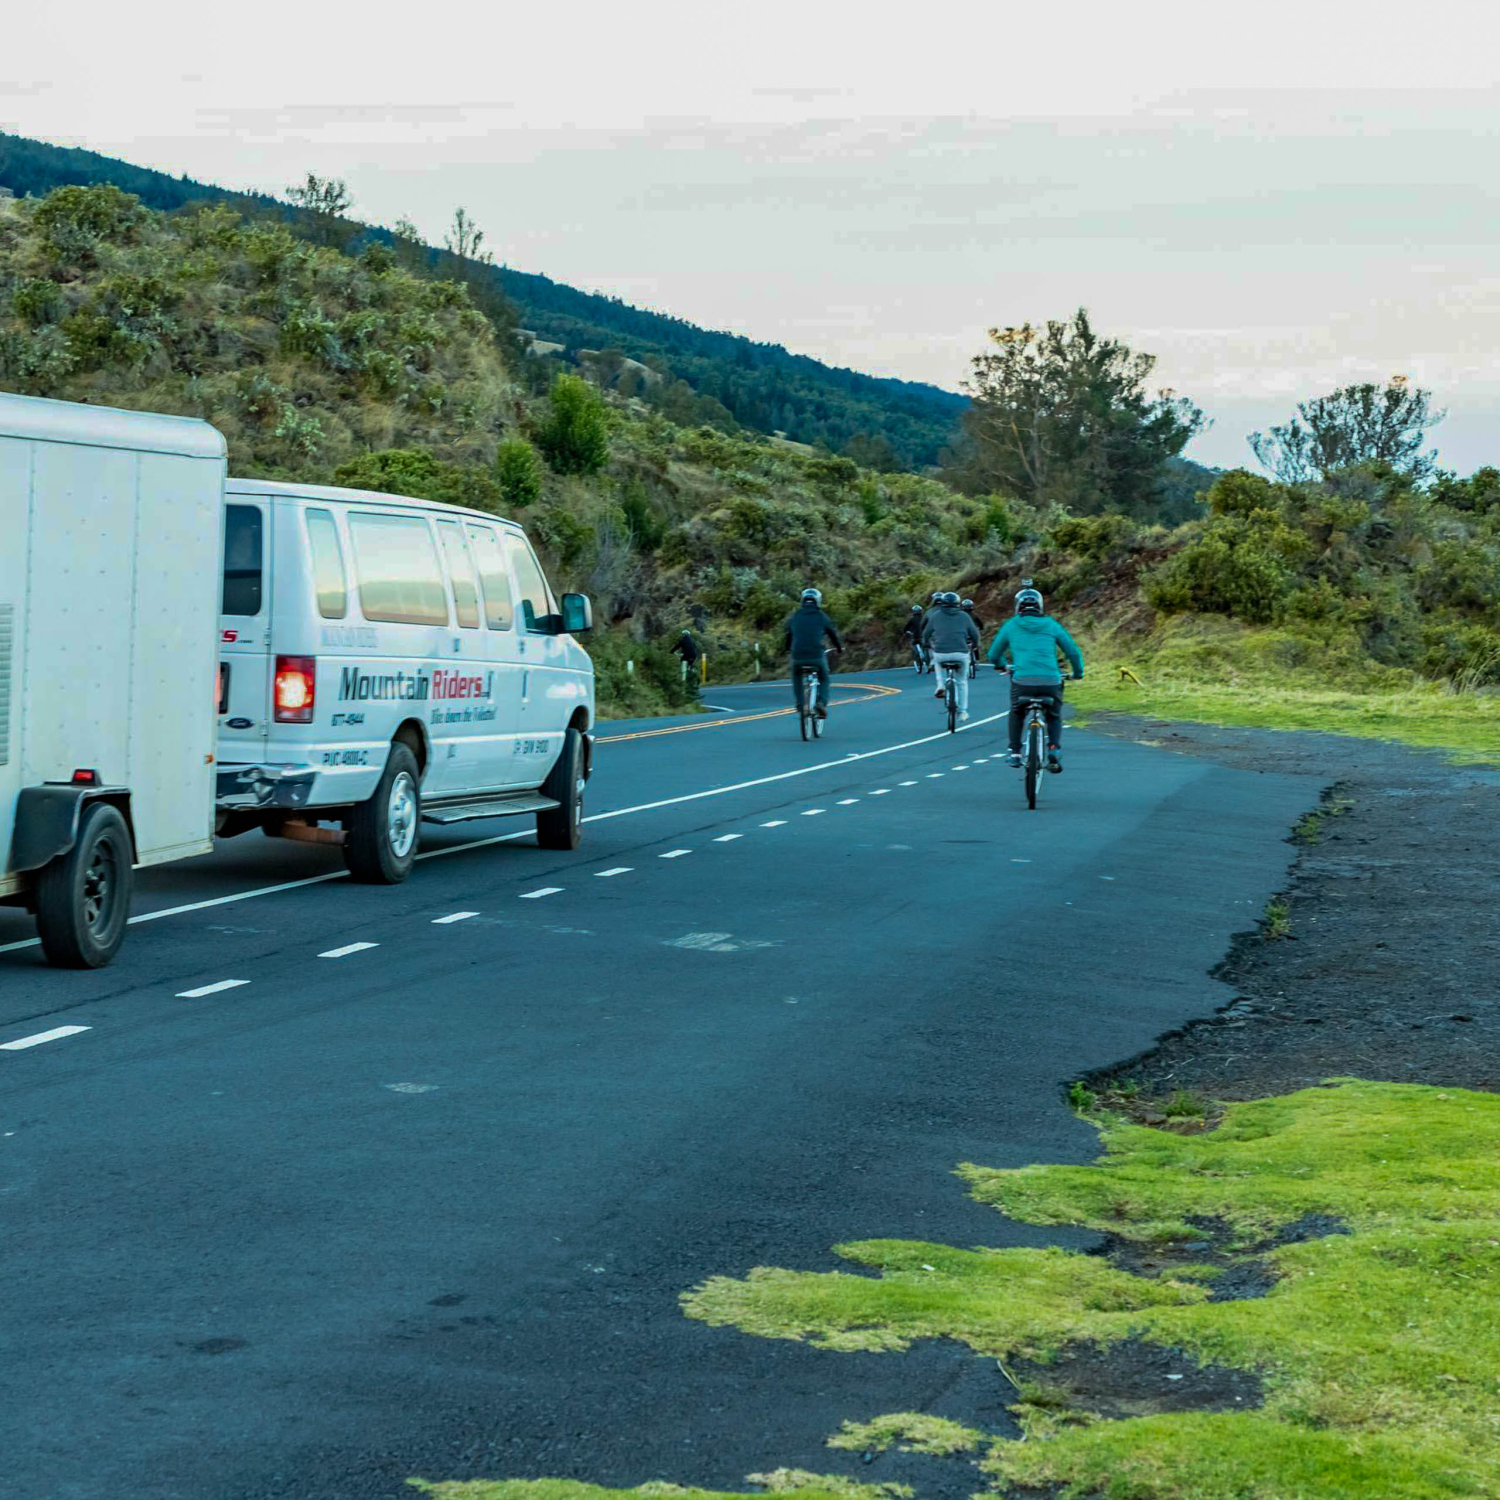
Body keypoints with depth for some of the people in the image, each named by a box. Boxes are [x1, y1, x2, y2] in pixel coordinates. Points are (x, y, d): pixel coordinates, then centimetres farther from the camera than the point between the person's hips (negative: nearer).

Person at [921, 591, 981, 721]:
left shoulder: (935, 615, 10)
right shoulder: (964, 616, 11)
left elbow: (926, 633, 19)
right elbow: (975, 634, 15)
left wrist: (926, 644, 41)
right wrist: (974, 645, 37)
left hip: (941, 653, 0)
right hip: (961, 654, 0)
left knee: (936, 659, 37)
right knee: (962, 681, 22)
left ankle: (940, 685, 17)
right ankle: (962, 711, 20)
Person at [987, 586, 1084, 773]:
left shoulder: (1011, 625, 13)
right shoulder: (1051, 625, 14)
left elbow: (994, 653, 22)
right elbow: (1073, 651, 14)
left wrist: (1000, 666, 45)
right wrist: (1078, 672, 34)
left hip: (1022, 680, 0)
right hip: (1050, 681, 0)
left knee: (1016, 713, 29)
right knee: (1054, 717, 23)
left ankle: (1015, 752, 24)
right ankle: (1054, 748, -1)